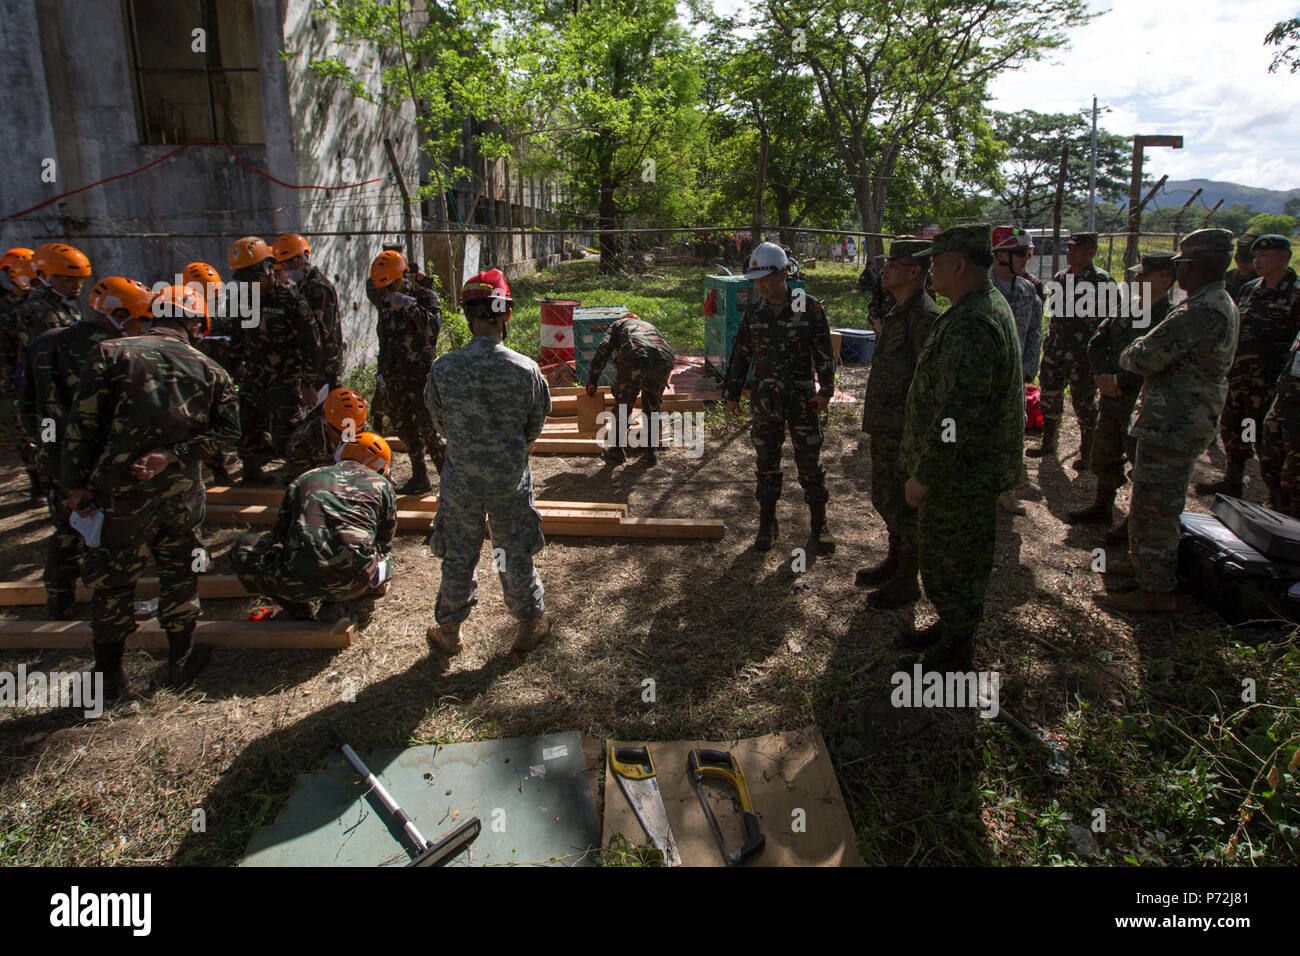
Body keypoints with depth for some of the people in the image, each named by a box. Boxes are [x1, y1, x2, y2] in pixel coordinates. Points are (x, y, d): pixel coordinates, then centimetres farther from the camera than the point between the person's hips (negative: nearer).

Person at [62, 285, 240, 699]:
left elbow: (83, 425, -5)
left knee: (113, 581, 13)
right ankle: (181, 659, 29)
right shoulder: (210, 369, 3)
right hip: (183, 490, 2)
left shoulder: (111, 353, -3)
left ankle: (109, 674, 25)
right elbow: (227, 429, -1)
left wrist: (77, 483, 1)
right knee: (180, 573, 18)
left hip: (123, 491, -1)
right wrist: (173, 455, -7)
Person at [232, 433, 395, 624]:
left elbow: (279, 534, 29)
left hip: (297, 581, 0)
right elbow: (384, 543, 27)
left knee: (245, 546, 27)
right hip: (352, 583, 0)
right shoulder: (380, 484, 17)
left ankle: (303, 609, 14)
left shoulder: (305, 478, 22)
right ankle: (347, 606, 8)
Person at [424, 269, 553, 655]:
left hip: (461, 482, 0)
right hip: (511, 480, 0)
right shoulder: (526, 369, -16)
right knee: (516, 555, 17)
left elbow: (440, 423, 1)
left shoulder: (443, 369, -16)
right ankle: (530, 626, 34)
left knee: (458, 558, 18)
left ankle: (448, 631, 35)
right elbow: (535, 425, -1)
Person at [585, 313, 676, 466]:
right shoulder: (650, 326, 44)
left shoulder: (618, 324, 32)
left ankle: (617, 450, 21)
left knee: (622, 403, 14)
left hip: (635, 359, -3)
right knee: (653, 405, 24)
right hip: (665, 361, 4)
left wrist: (592, 380, 20)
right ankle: (652, 450, 27)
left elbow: (604, 348, 16)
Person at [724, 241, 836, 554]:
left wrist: (825, 389, -8)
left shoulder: (809, 308, -5)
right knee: (766, 463, 9)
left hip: (802, 398, -3)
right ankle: (767, 524, 22)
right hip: (764, 399, 3)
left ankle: (819, 524, 18)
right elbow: (740, 355, 11)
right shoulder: (753, 312, 5)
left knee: (810, 463, 3)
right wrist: (732, 393, 12)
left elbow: (824, 352, -3)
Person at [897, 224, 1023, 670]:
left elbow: (960, 413, -30)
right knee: (955, 558, 23)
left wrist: (924, 475, -23)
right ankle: (952, 628, 40)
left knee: (949, 565, 4)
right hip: (972, 466, 11)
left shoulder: (971, 325, -26)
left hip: (961, 471, -11)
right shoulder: (990, 307, 10)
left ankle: (954, 653, 20)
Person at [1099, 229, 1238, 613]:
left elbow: (1145, 357, -23)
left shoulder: (1202, 311, -24)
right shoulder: (1219, 303, 13)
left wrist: (1128, 355, -2)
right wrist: (1142, 356, 0)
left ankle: (1157, 590, 6)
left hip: (1172, 425, -11)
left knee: (1153, 507, -3)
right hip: (1184, 420, 11)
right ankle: (1145, 563, 37)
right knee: (1151, 501, 22)